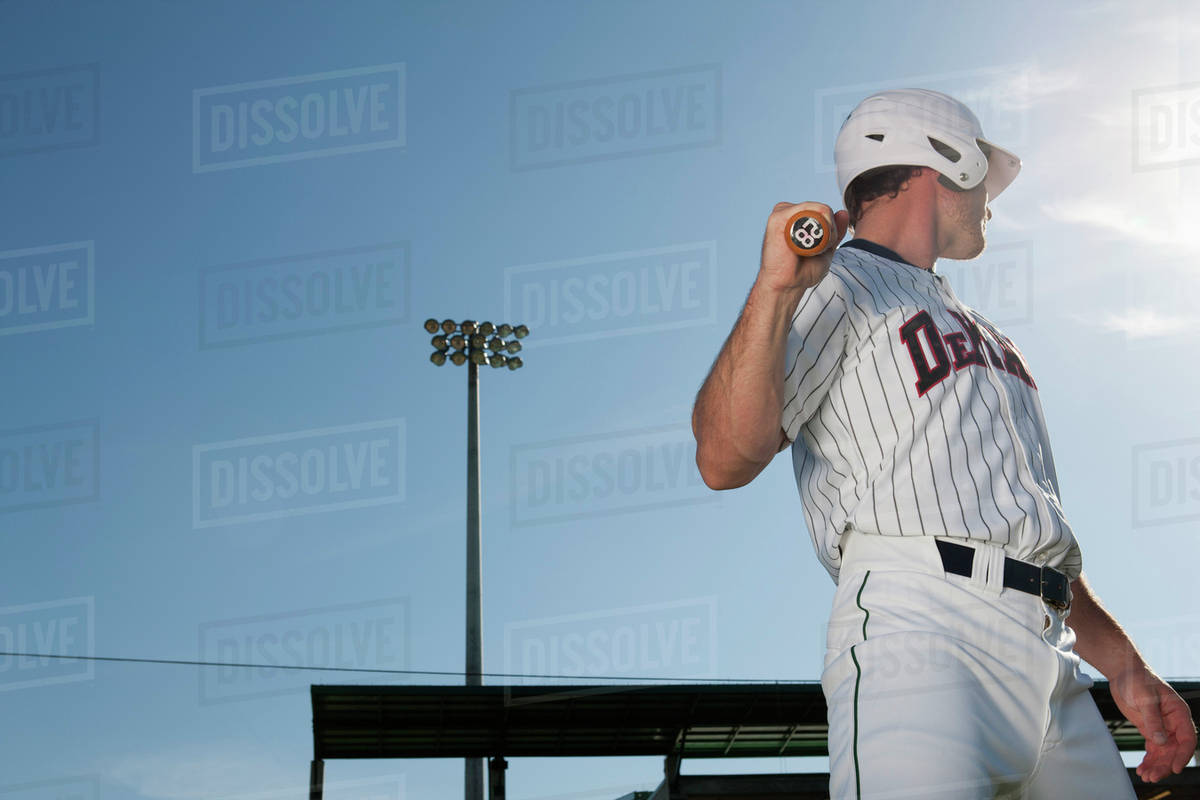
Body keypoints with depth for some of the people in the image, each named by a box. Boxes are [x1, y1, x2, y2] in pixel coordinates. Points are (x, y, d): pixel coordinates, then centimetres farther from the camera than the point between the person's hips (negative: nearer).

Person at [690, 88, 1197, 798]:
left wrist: (1125, 666, 21)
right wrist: (775, 289, -18)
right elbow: (727, 461, -6)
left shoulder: (979, 335, 34)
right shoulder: (834, 290, 9)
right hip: (920, 627, -8)